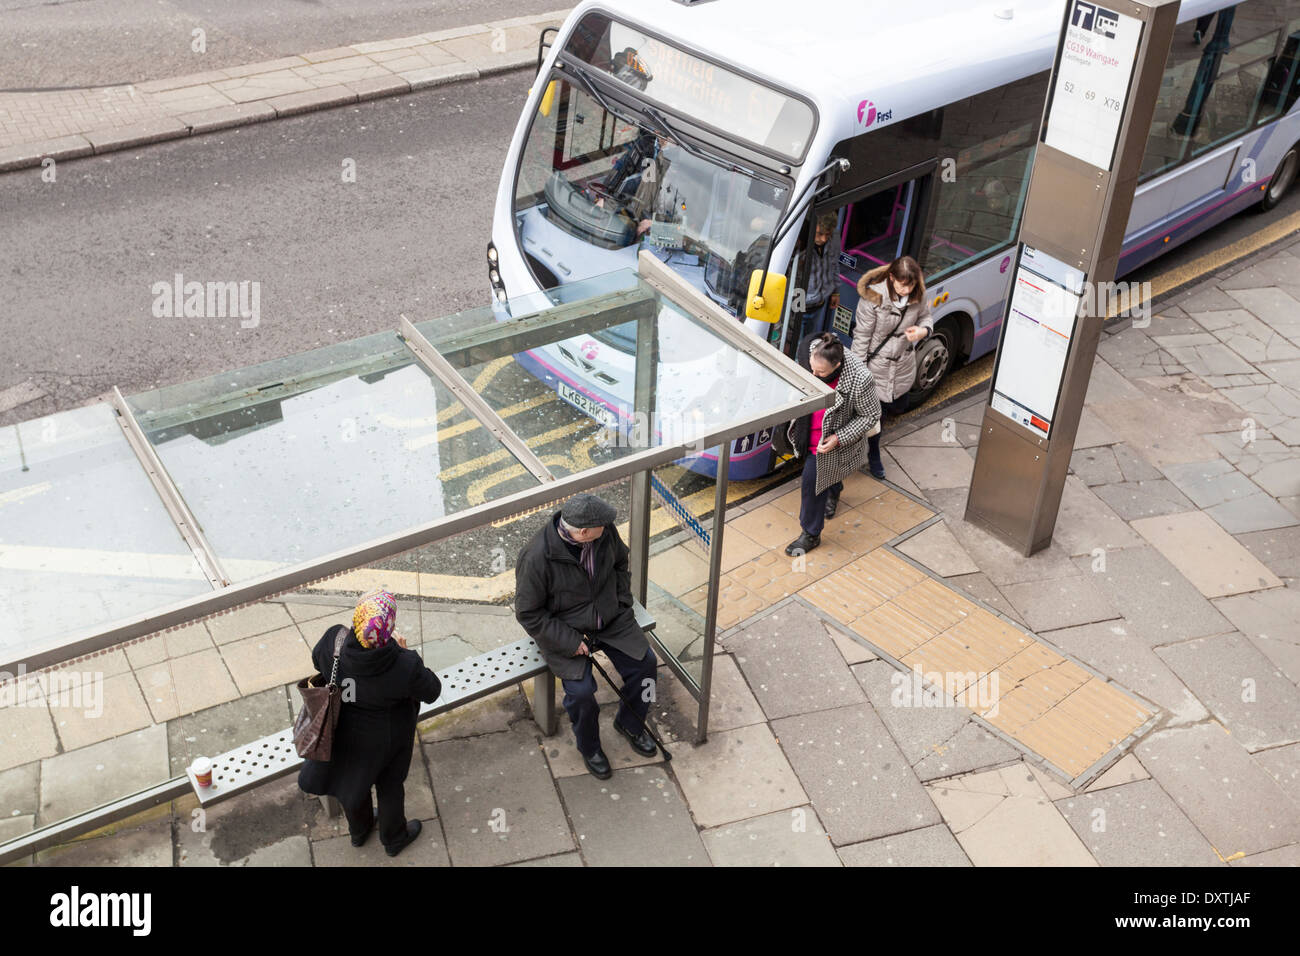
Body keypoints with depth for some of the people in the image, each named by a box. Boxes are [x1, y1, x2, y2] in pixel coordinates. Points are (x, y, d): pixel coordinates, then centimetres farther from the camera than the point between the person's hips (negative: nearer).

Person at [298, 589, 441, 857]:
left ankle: (359, 830, 61)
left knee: (353, 778, 32)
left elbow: (317, 658, -7)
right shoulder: (405, 666, -41)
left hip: (346, 729, 3)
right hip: (386, 737, -3)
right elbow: (432, 692, -20)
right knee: (389, 785, 27)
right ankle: (394, 838, 54)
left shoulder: (334, 641, -32)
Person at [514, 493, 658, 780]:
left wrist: (622, 603, 2)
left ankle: (629, 723, 21)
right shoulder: (536, 558, -29)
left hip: (610, 619, 5)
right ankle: (588, 747, 11)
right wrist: (570, 641, -21)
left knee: (644, 663, -7)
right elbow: (528, 614, -18)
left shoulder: (605, 532, -13)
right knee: (581, 690, -21)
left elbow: (621, 562, 11)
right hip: (564, 631, -5)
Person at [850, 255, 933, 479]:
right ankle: (874, 456, 34)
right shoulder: (872, 298, -27)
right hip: (876, 365, -5)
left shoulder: (917, 295, -13)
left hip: (903, 364, 5)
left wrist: (923, 330, -20)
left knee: (898, 407, 23)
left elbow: (926, 316, 7)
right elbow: (862, 336, -18)